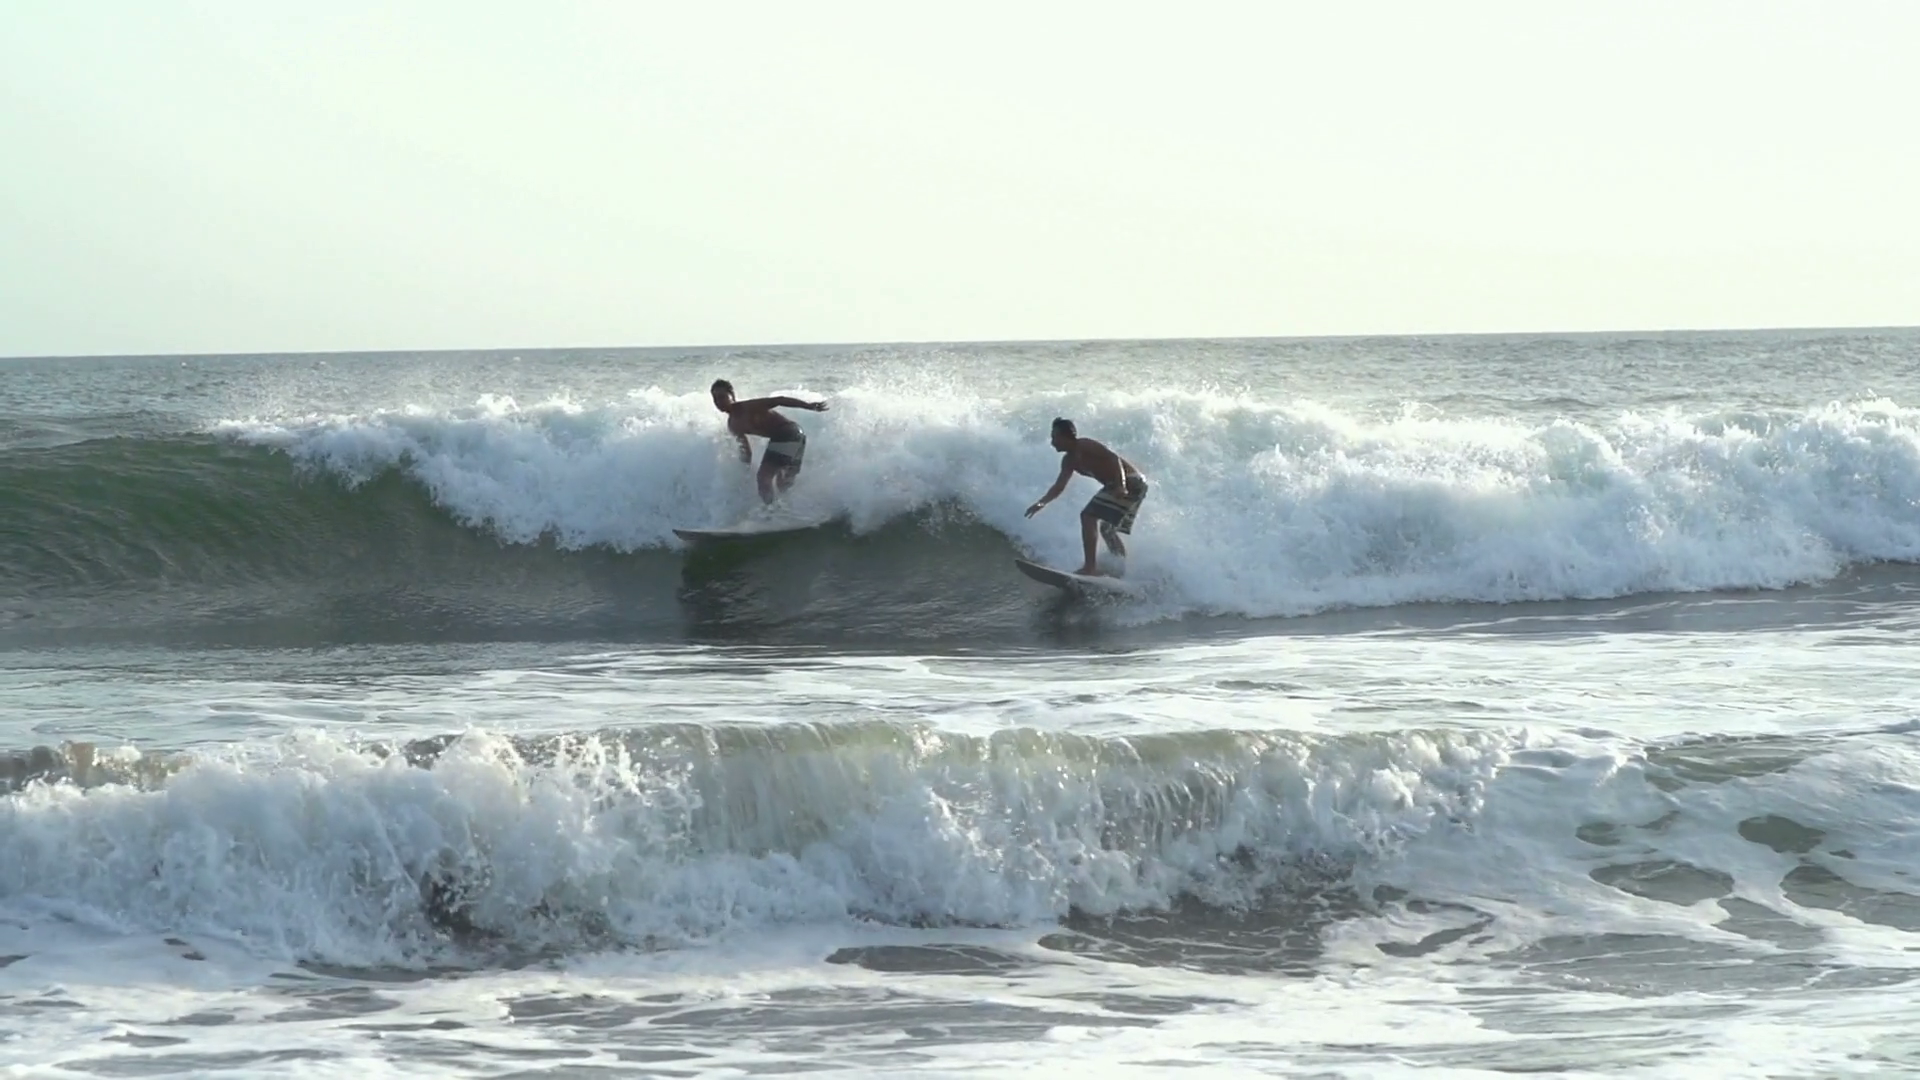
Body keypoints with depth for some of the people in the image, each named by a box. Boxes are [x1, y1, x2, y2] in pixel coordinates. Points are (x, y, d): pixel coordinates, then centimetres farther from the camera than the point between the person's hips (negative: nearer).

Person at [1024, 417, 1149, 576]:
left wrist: (1121, 486, -35)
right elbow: (1059, 486, 15)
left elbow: (1114, 459, -23)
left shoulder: (1085, 446, -13)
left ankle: (1090, 567, -20)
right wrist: (1042, 503, -1)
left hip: (1129, 483, -11)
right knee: (1107, 529, 25)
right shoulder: (1069, 460, 15)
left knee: (1088, 517, -16)